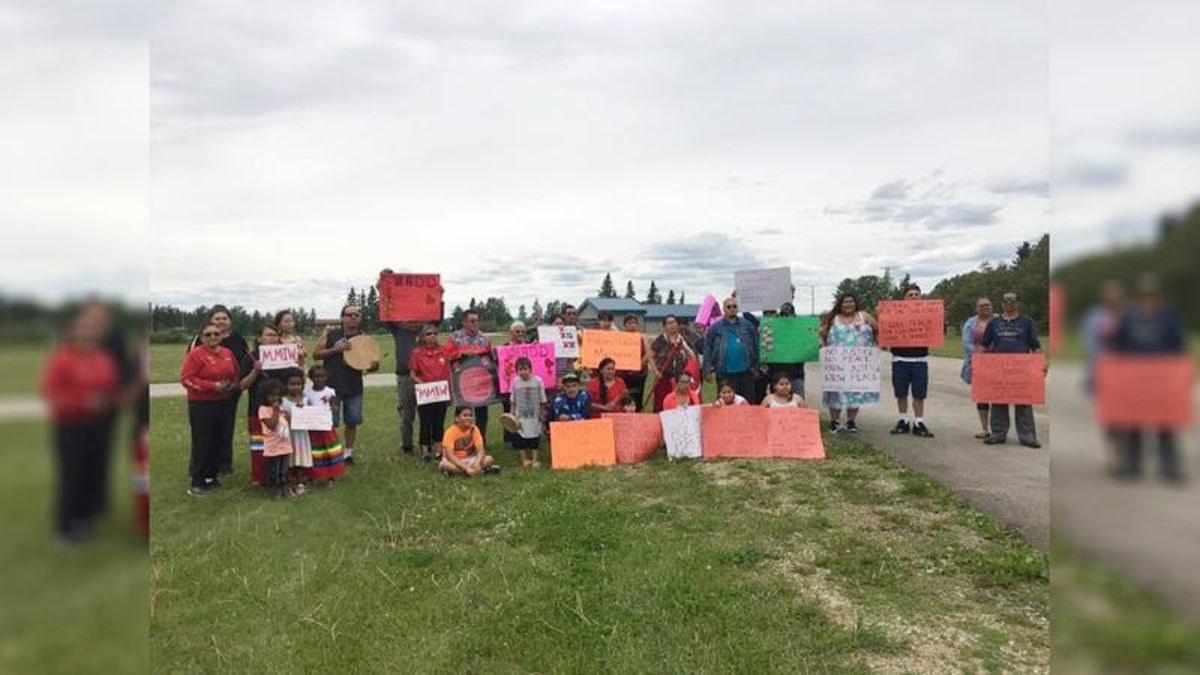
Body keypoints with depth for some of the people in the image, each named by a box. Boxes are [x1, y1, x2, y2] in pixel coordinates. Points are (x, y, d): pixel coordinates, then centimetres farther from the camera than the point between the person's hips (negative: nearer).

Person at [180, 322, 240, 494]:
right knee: (202, 444, -3)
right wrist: (213, 386, -21)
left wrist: (233, 385, -2)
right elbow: (186, 379, -15)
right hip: (201, 405, -6)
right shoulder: (195, 354, -9)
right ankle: (197, 482, 6)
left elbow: (235, 375, 20)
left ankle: (211, 477, 23)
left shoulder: (228, 353, 8)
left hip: (223, 404, 6)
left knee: (220, 442, 10)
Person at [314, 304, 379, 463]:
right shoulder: (331, 335, 2)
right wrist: (336, 349, -13)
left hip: (354, 386, 2)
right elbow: (316, 354, 0)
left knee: (352, 421, 7)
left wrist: (373, 365, -19)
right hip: (332, 385, -2)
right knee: (330, 422, -1)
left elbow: (372, 363, 5)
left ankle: (348, 452, 23)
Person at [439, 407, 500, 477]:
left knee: (489, 459, -21)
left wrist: (477, 464, -36)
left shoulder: (474, 429, -7)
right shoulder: (451, 432, -17)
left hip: (469, 460, 3)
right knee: (445, 464, -38)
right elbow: (449, 455, -26)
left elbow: (480, 450, -15)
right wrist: (466, 468, -35)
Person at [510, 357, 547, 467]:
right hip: (521, 416, 1)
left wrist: (542, 414, 1)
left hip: (535, 416, -1)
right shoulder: (515, 382, -6)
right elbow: (513, 401, 4)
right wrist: (512, 415, 5)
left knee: (534, 438, 6)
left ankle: (535, 460, 18)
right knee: (521, 439, 6)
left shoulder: (537, 381, -11)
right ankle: (525, 459, 21)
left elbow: (542, 400, -2)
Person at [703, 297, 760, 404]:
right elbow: (707, 349, 2)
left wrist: (755, 366, 6)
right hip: (725, 373, -1)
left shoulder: (747, 325, 7)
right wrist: (708, 369, -6)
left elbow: (755, 346, 9)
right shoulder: (715, 328, 4)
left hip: (746, 371, 1)